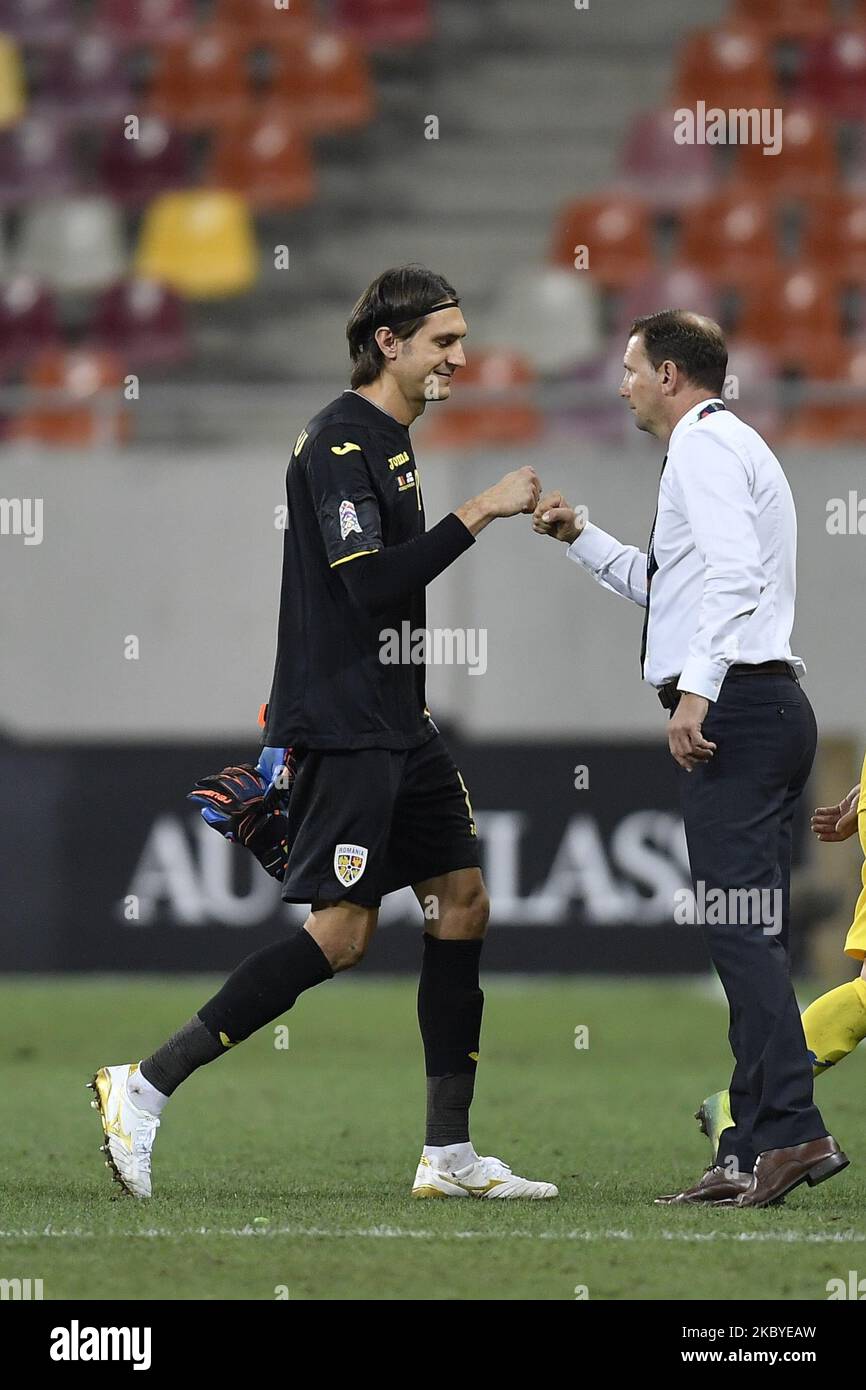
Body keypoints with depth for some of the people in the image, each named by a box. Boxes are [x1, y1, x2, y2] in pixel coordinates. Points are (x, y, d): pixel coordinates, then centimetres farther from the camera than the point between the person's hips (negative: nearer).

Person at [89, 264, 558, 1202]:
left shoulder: (387, 440, 17)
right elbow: (368, 581, -23)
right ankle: (144, 1088, -8)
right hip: (342, 729, -10)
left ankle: (449, 1155, 9)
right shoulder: (339, 441, -14)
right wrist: (478, 515, -21)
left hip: (395, 726, 10)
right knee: (341, 932, -12)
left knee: (462, 901, 6)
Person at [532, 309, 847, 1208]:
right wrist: (582, 539, 29)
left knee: (738, 926, -16)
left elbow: (731, 573, -21)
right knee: (749, 932, 7)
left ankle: (789, 1129, -24)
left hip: (730, 709, -11)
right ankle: (753, 1150, 5)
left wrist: (696, 689, -27)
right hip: (766, 705, 11)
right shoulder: (731, 448, 26)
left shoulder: (704, 445, -6)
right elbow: (673, 587, 34)